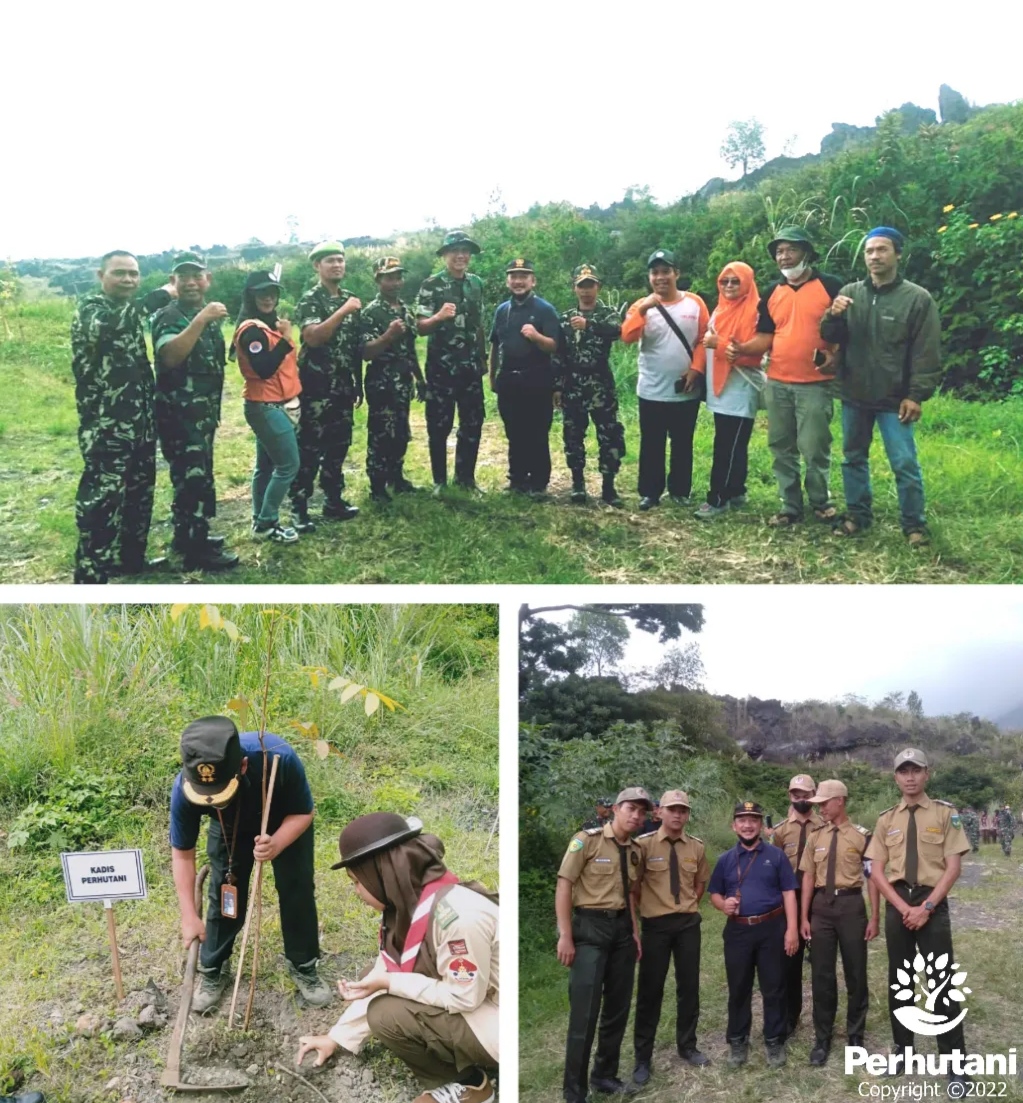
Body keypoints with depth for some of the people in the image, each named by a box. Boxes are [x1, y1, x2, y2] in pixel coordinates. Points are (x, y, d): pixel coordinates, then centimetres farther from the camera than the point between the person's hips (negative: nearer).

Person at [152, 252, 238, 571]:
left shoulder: (208, 315, 13)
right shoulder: (167, 317, -12)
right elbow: (170, 356, -31)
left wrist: (214, 410, 22)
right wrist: (200, 321, -34)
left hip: (203, 412, 9)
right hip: (179, 414, -9)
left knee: (195, 476, 16)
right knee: (194, 478, -10)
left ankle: (187, 535, 28)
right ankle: (197, 550, -5)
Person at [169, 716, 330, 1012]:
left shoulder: (278, 758, -46)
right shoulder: (185, 789, -38)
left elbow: (303, 812, -27)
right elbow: (182, 853, -21)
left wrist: (276, 845, -45)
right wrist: (189, 916, -24)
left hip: (286, 823, -1)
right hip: (230, 828, 1)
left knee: (297, 892, 2)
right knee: (223, 894, 1)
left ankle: (304, 967, 23)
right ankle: (212, 971, 24)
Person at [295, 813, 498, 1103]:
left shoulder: (458, 914, -30)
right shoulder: (406, 907, -1)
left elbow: (464, 996, -23)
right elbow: (382, 978, 8)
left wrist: (390, 984, -21)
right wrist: (337, 1036, 8)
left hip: (495, 1024, -9)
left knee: (388, 1015, -20)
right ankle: (462, 1070, 10)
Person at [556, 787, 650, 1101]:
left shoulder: (635, 850, 8)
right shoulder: (587, 839, -11)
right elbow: (564, 886, -13)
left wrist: (634, 932, 11)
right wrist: (565, 936, -16)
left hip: (622, 928, 7)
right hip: (590, 926, -7)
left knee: (618, 1006, 14)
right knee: (585, 1011, -6)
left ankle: (605, 1074, 31)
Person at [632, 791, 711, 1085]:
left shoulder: (696, 846, 2)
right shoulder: (644, 844, -11)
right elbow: (633, 883, -4)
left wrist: (691, 905, 9)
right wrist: (647, 907, -3)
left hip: (688, 922, 4)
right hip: (656, 924, -4)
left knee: (689, 987, 13)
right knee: (650, 991, 3)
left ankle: (687, 1046, 31)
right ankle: (643, 1057, 14)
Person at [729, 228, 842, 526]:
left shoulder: (830, 286, -2)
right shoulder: (772, 292, 12)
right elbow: (765, 336, 12)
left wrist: (835, 355, -19)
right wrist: (744, 348, -8)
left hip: (816, 384, -5)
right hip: (777, 384, 5)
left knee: (814, 448, -2)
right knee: (781, 449, 9)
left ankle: (820, 502, 19)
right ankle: (790, 506, 20)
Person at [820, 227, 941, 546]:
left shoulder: (917, 298, -6)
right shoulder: (850, 292, 4)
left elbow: (927, 354, -7)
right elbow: (829, 337, 6)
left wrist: (916, 394, -12)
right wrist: (833, 316, -16)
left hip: (894, 399, -4)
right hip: (854, 395, 4)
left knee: (905, 464, -5)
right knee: (853, 458, 15)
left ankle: (914, 524, 7)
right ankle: (857, 514, 29)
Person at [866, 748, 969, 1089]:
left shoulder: (945, 813, -2)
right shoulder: (886, 820, 5)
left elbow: (953, 867, -6)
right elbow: (876, 872, 3)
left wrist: (926, 907, -13)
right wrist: (904, 908, -9)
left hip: (933, 904, -3)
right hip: (897, 905, 3)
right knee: (899, 979, 11)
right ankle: (903, 1048, 23)